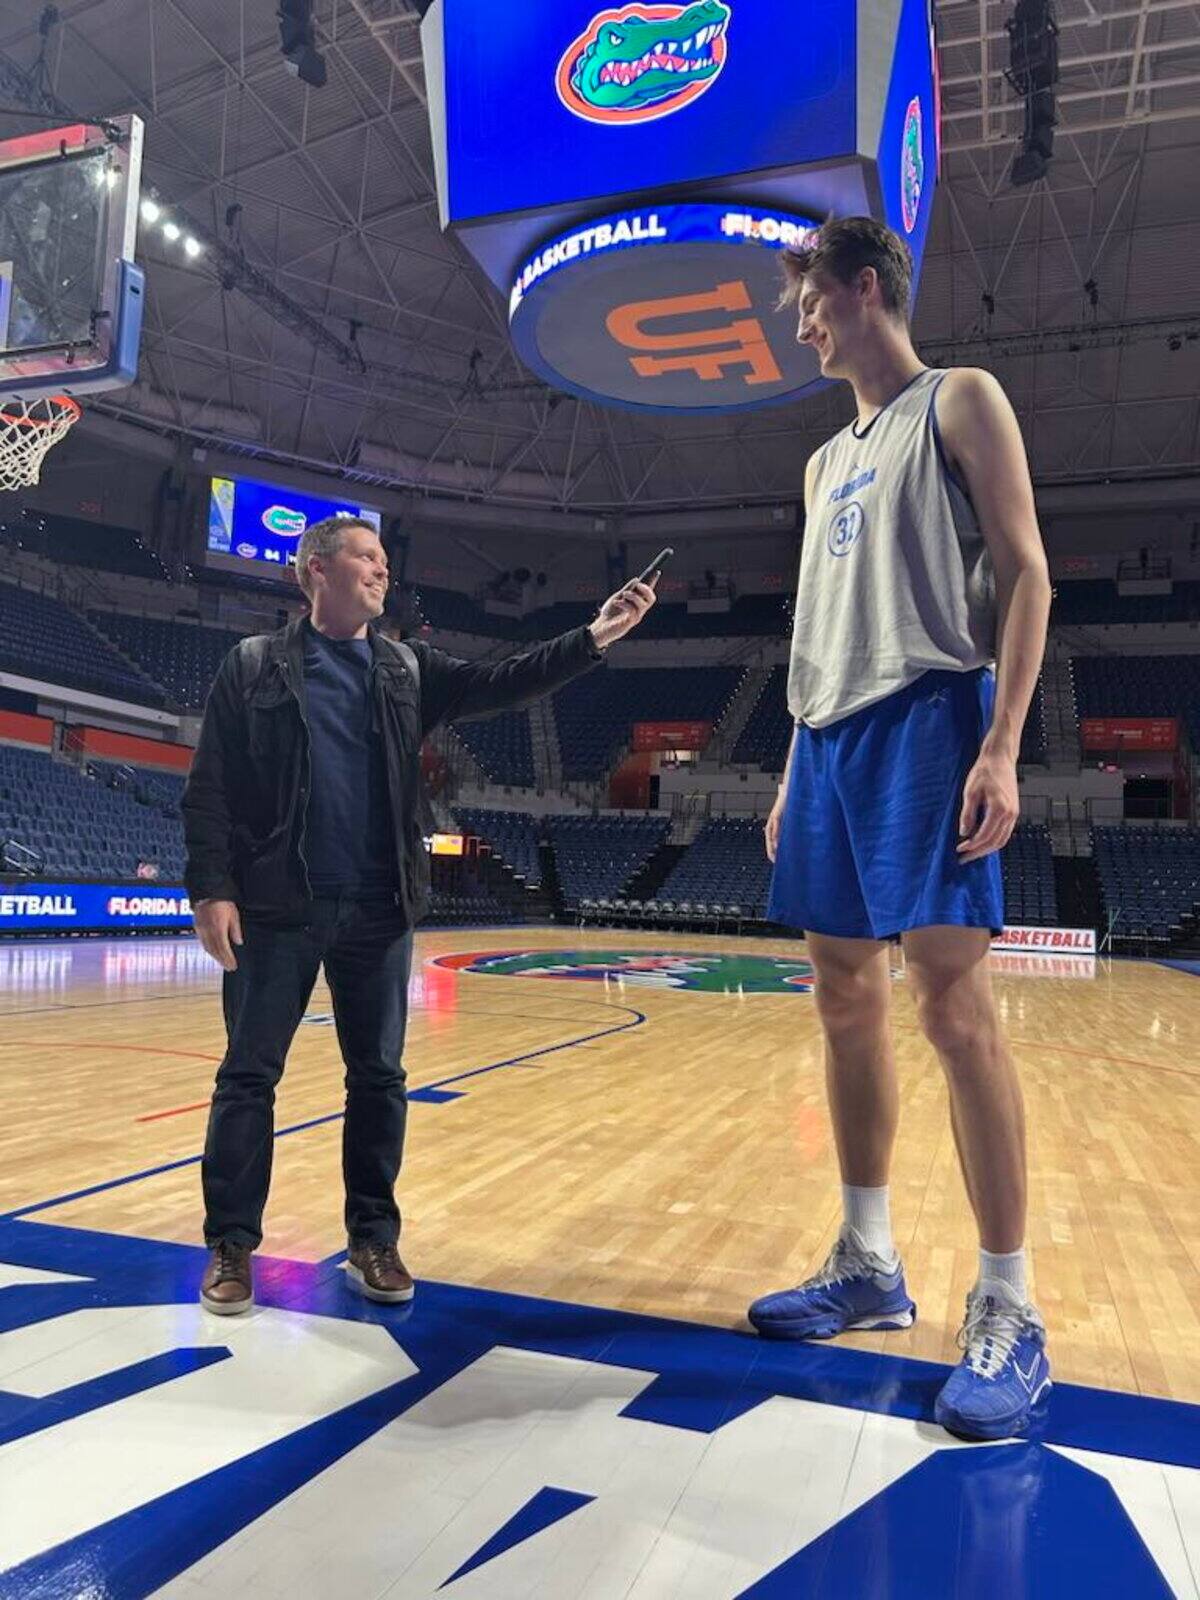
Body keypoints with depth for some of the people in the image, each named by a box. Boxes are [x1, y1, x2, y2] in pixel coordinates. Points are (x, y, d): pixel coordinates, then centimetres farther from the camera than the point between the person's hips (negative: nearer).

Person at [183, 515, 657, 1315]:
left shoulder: (409, 669, 12)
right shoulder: (255, 664, 2)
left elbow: (500, 684, 2)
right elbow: (209, 786, -1)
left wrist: (593, 638, -9)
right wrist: (212, 889, -10)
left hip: (379, 910, 3)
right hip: (276, 908, -3)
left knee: (379, 1077, 9)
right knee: (250, 1074, 4)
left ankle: (373, 1238, 22)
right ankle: (232, 1244, 18)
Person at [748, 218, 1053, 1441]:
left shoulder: (959, 402, 6)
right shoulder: (827, 461, 25)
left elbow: (1024, 574, -5)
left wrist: (1001, 749, -17)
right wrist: (794, 772, 16)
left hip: (925, 721, -7)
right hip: (829, 740, 8)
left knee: (951, 1002, -11)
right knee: (844, 999, 6)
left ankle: (1007, 1314, 0)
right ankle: (868, 1266, 18)